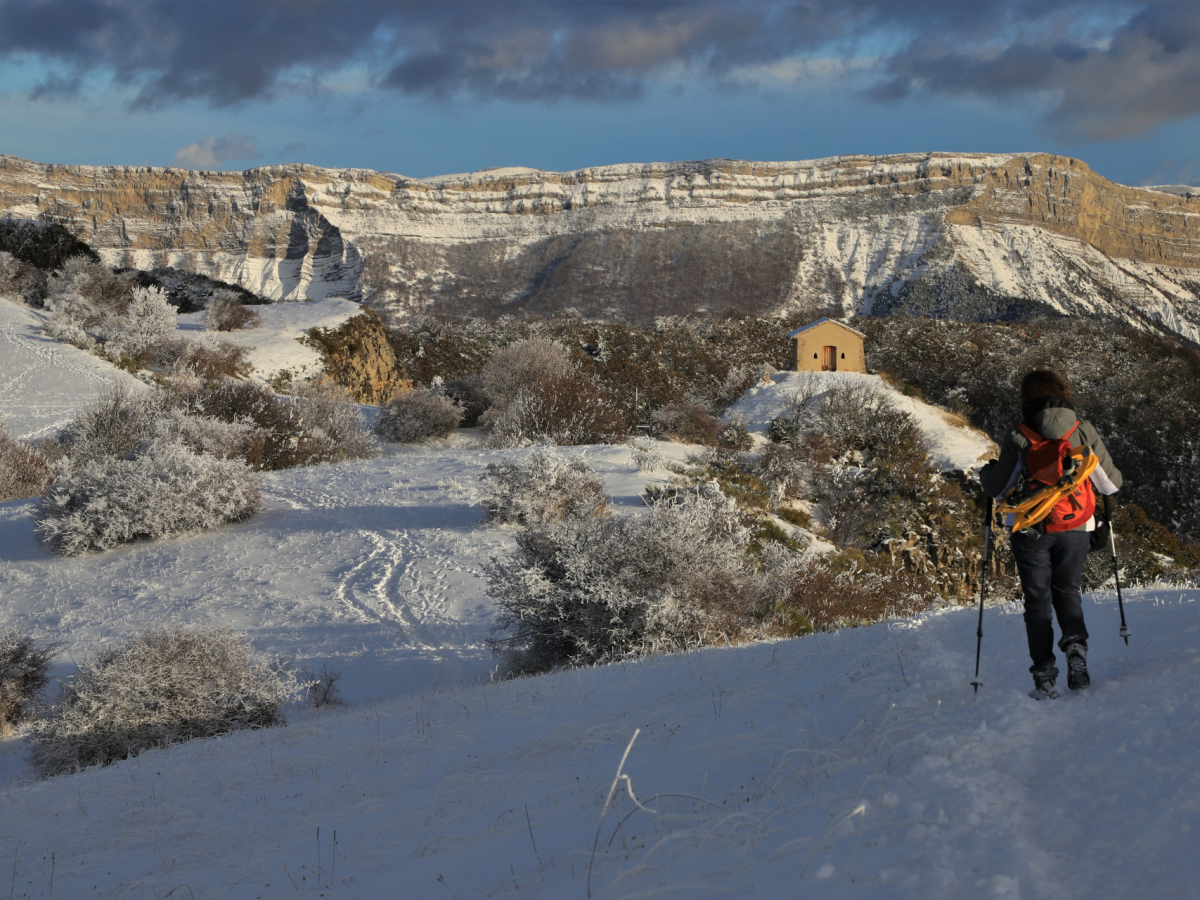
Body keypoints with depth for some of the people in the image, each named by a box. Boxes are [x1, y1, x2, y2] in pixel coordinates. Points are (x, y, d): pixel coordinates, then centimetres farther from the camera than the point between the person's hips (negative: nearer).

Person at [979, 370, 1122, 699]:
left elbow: (998, 489, -2)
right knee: (1067, 591, 20)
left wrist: (986, 472, 19)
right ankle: (1075, 644, -7)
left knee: (1037, 600, 9)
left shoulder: (1018, 437, -10)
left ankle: (1044, 676, 3)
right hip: (1076, 528, 2)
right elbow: (1111, 485, 2)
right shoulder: (1085, 431, -4)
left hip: (1031, 531, -2)